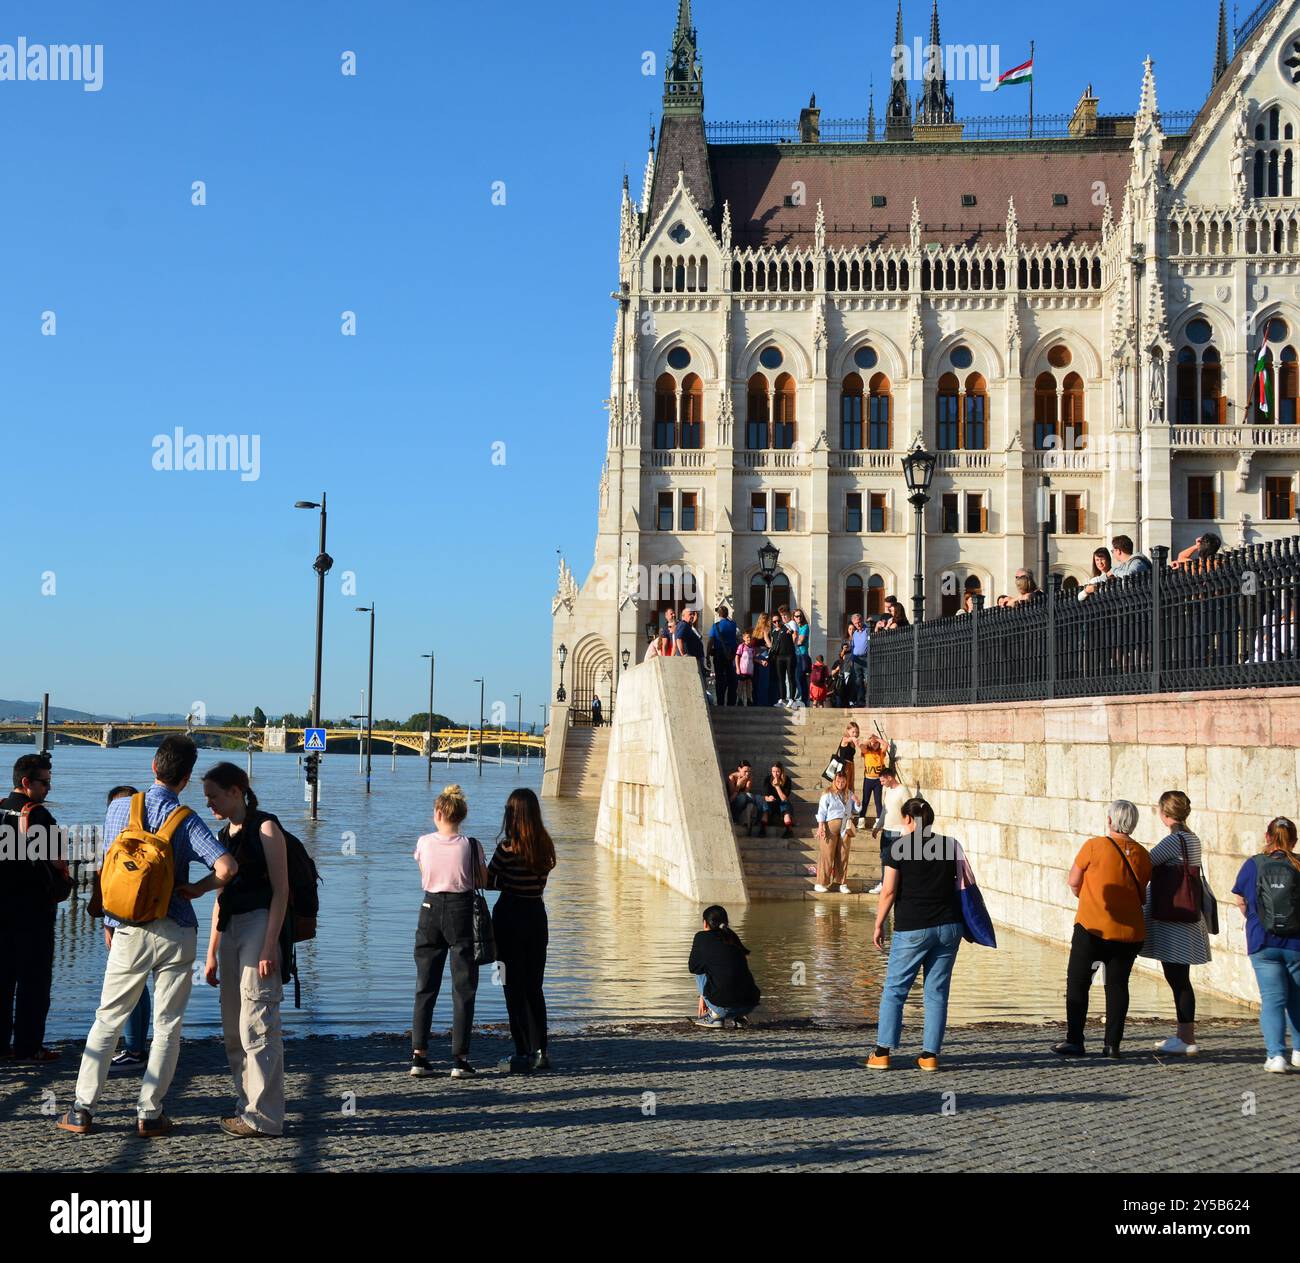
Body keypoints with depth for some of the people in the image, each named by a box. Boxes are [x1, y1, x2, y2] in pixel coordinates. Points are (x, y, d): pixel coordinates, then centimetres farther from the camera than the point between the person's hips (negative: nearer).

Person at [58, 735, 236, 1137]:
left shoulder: (120, 808, -1)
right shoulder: (187, 821, -8)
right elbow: (227, 867, -21)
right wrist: (196, 889, -2)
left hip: (129, 933, 2)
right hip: (176, 934, -2)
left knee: (108, 1020, 12)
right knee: (167, 1025, 6)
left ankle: (82, 1108, 11)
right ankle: (149, 1114, 7)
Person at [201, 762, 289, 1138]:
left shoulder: (265, 828, -6)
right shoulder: (224, 836, 17)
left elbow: (281, 891, -11)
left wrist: (270, 945, -19)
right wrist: (211, 952, 18)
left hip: (260, 924, -8)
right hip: (231, 929, 8)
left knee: (257, 1023, -9)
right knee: (234, 1026, 10)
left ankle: (265, 1117, -6)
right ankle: (247, 1106, 19)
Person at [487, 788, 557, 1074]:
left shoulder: (507, 847, -15)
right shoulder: (545, 846, 2)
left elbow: (488, 881, -8)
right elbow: (538, 883, 8)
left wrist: (504, 881, 12)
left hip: (510, 917, -6)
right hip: (537, 916, 6)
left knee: (514, 988, 2)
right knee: (534, 986, 16)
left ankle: (525, 1055, 2)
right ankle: (540, 1052, 19)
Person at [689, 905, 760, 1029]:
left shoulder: (702, 937, 6)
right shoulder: (733, 937, 22)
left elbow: (693, 968, 14)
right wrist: (703, 996, 42)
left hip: (723, 1007, -5)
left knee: (701, 972, 22)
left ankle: (715, 1016, 11)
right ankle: (740, 1016, 16)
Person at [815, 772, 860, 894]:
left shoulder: (849, 795, 14)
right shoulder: (828, 794, 0)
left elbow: (856, 810, 20)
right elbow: (822, 812, -4)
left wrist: (857, 802, -1)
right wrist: (820, 827, -12)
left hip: (845, 828, 4)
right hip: (831, 826, -4)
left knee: (843, 856, 6)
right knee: (827, 855, -4)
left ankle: (842, 883, 12)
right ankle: (821, 883, 0)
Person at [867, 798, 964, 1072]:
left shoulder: (900, 846, -4)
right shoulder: (950, 845, 7)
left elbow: (889, 892, -7)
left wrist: (879, 926, 2)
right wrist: (963, 924, 21)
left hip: (912, 928, -3)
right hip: (949, 926, 3)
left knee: (894, 990, 5)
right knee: (937, 992, 8)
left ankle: (882, 1053, 2)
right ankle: (930, 1054, 7)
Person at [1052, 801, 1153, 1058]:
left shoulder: (1094, 846, -9)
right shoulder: (1142, 855, 4)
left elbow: (1073, 882, -1)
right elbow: (1142, 896, 11)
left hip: (1092, 927, -4)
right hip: (1129, 931, 4)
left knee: (1077, 982, 6)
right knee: (1117, 985, 10)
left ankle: (1074, 1041, 4)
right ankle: (1113, 1044, 6)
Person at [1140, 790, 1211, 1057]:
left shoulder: (1174, 840, -16)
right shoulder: (1193, 840, 12)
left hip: (1172, 920, -9)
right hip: (1186, 916, 9)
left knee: (1178, 978, -5)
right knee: (1177, 977, 15)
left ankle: (1187, 1039, -2)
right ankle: (1183, 1034, 22)